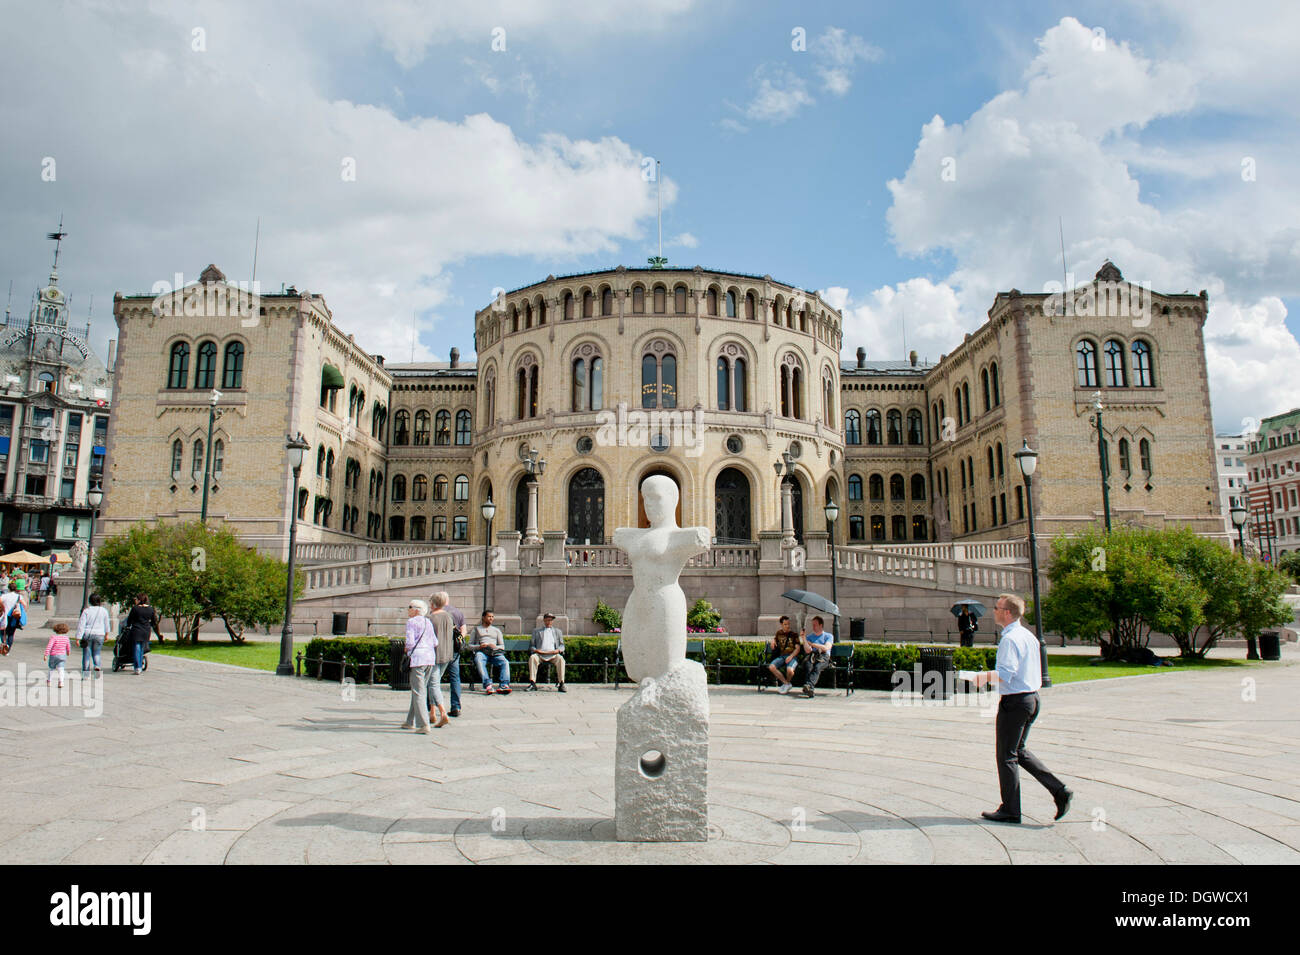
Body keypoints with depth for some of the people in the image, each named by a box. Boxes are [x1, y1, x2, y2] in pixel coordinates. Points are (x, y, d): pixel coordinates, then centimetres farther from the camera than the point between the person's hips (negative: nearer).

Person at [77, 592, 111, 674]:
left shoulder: (86, 611, -5)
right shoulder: (104, 611, 1)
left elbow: (81, 625, -7)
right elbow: (106, 624, 12)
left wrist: (78, 638, -5)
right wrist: (106, 634, 26)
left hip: (87, 634, -1)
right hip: (99, 634, 1)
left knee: (86, 654, 8)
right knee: (96, 653, 15)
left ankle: (86, 671, 9)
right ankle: (97, 665, -10)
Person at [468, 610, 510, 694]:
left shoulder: (496, 630, 31)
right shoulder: (476, 630, 25)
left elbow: (502, 646, 22)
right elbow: (470, 646, 16)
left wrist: (495, 647, -1)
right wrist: (479, 646, -5)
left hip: (495, 652, 2)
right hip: (481, 652, -2)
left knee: (505, 662, -32)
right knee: (479, 661, -40)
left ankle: (503, 685, -46)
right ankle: (488, 685, -52)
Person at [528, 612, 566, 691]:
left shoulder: (558, 631, 26)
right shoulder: (536, 631, 24)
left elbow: (562, 646, 17)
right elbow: (531, 646, 16)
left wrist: (558, 650, -6)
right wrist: (536, 650, -7)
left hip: (553, 655, 0)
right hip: (540, 654, 0)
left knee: (560, 659, -33)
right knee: (532, 657, -33)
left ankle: (561, 684, -34)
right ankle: (532, 683, -33)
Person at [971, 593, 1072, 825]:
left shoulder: (1009, 639, -18)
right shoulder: (1029, 635, 11)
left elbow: (1006, 673, -28)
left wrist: (985, 677, -19)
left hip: (1014, 702, -9)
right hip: (1032, 698, 9)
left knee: (1007, 756, 2)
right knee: (1018, 752, 20)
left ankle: (1010, 810, 11)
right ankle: (1059, 791, 13)